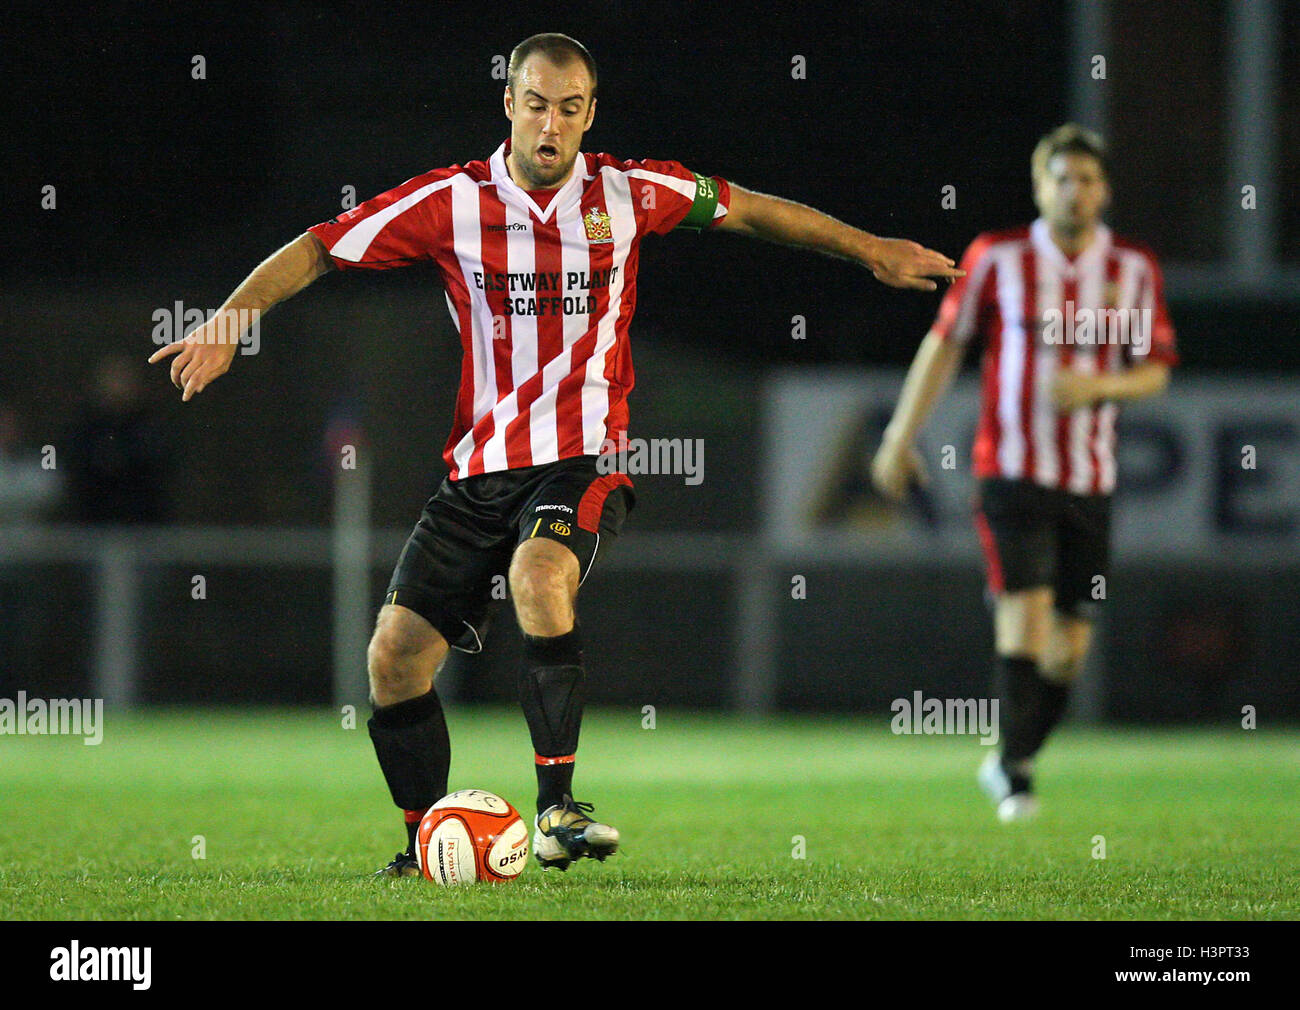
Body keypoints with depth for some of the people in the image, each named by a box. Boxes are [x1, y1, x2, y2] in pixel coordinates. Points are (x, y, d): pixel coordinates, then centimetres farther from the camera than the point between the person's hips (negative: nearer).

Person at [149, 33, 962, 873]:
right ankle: (427, 843, 14)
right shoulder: (451, 202, -1)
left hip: (583, 459, -2)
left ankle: (557, 805, -28)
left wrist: (869, 250, 20)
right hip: (479, 470, 2)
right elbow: (318, 251, 2)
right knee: (396, 655, -6)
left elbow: (744, 208, 15)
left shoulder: (630, 195, 1)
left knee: (540, 577, -34)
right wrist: (225, 323, -10)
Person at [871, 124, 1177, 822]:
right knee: (1027, 611, -19)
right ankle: (1016, 777, -13)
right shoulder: (997, 258, -2)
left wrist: (1098, 386, -15)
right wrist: (901, 438, 7)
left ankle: (1008, 763, 25)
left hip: (1088, 481, 3)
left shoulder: (1134, 269, 3)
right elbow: (944, 343, 6)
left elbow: (1154, 371, 6)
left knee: (1069, 649, 4)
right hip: (1010, 470, -3)